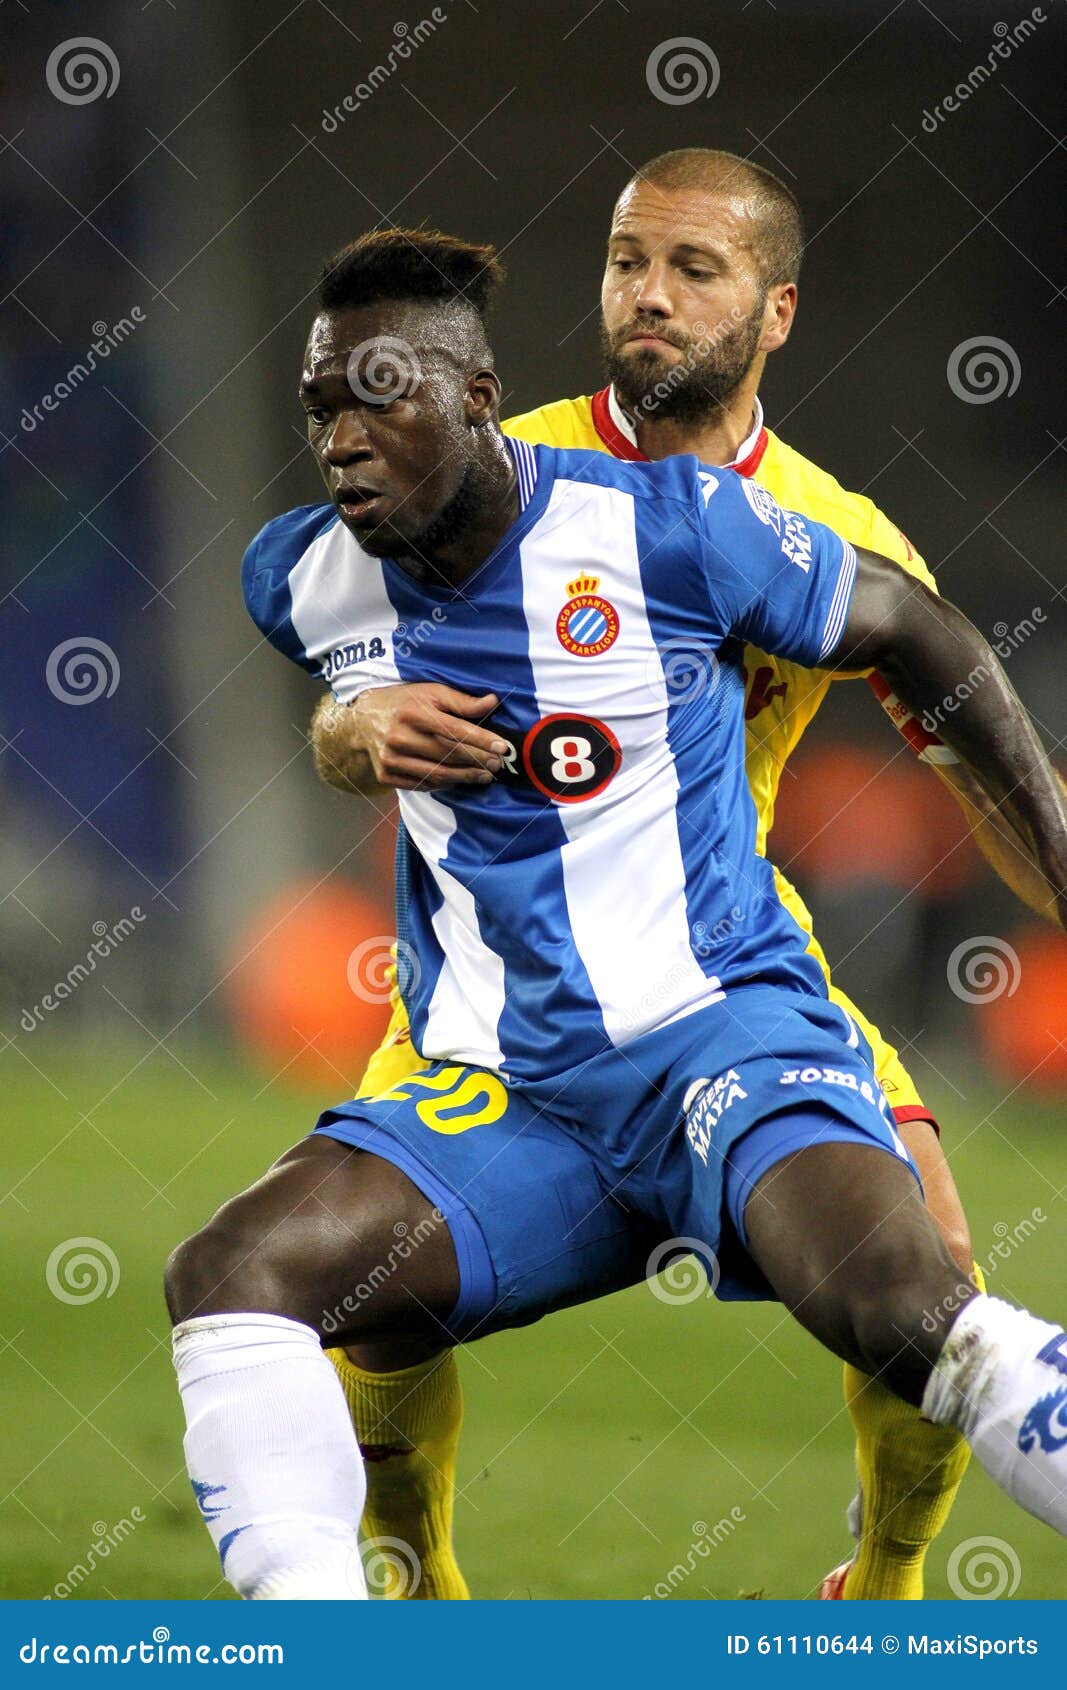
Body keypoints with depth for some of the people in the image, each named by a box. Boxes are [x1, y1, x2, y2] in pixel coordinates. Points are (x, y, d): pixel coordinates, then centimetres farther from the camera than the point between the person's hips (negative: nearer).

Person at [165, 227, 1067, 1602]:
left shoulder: (669, 528, -8)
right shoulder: (302, 583, 4)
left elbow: (920, 639, 6)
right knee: (227, 1272, -21)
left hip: (725, 1029, -4)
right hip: (506, 1100, 4)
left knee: (904, 1312, -32)